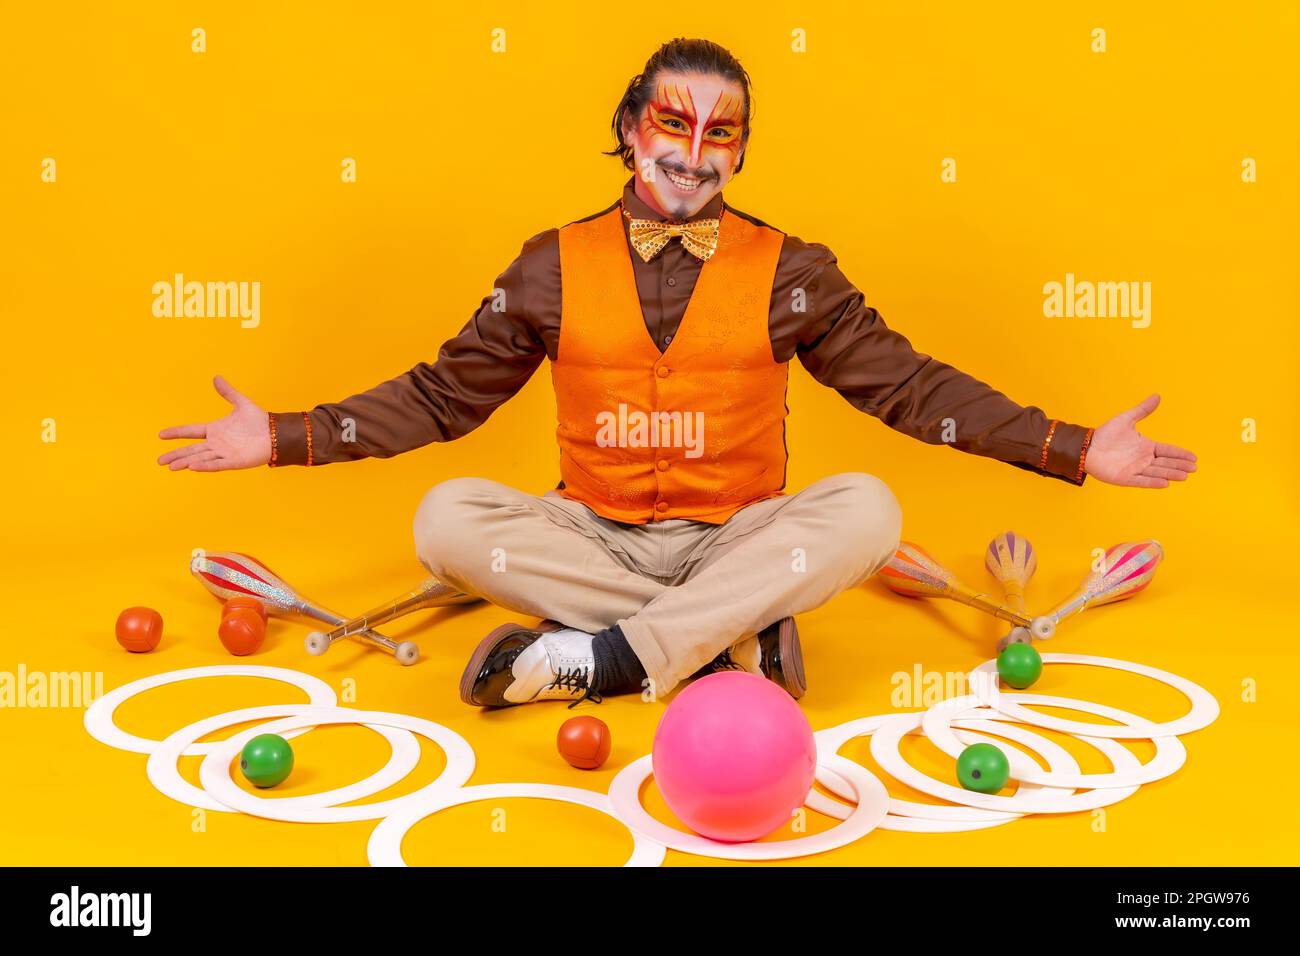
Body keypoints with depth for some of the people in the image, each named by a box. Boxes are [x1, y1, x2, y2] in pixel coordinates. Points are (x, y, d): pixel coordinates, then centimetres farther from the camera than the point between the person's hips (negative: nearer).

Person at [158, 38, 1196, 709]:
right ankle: (739, 640, -25)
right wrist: (282, 438, 1)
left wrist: (1074, 450, -5)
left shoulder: (789, 272, 2)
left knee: (866, 508, -28)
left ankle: (601, 657, -27)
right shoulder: (555, 268, 3)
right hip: (591, 538, 1)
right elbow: (443, 394, 7)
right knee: (448, 518, -25)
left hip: (736, 544, 0)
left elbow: (907, 385, 2)